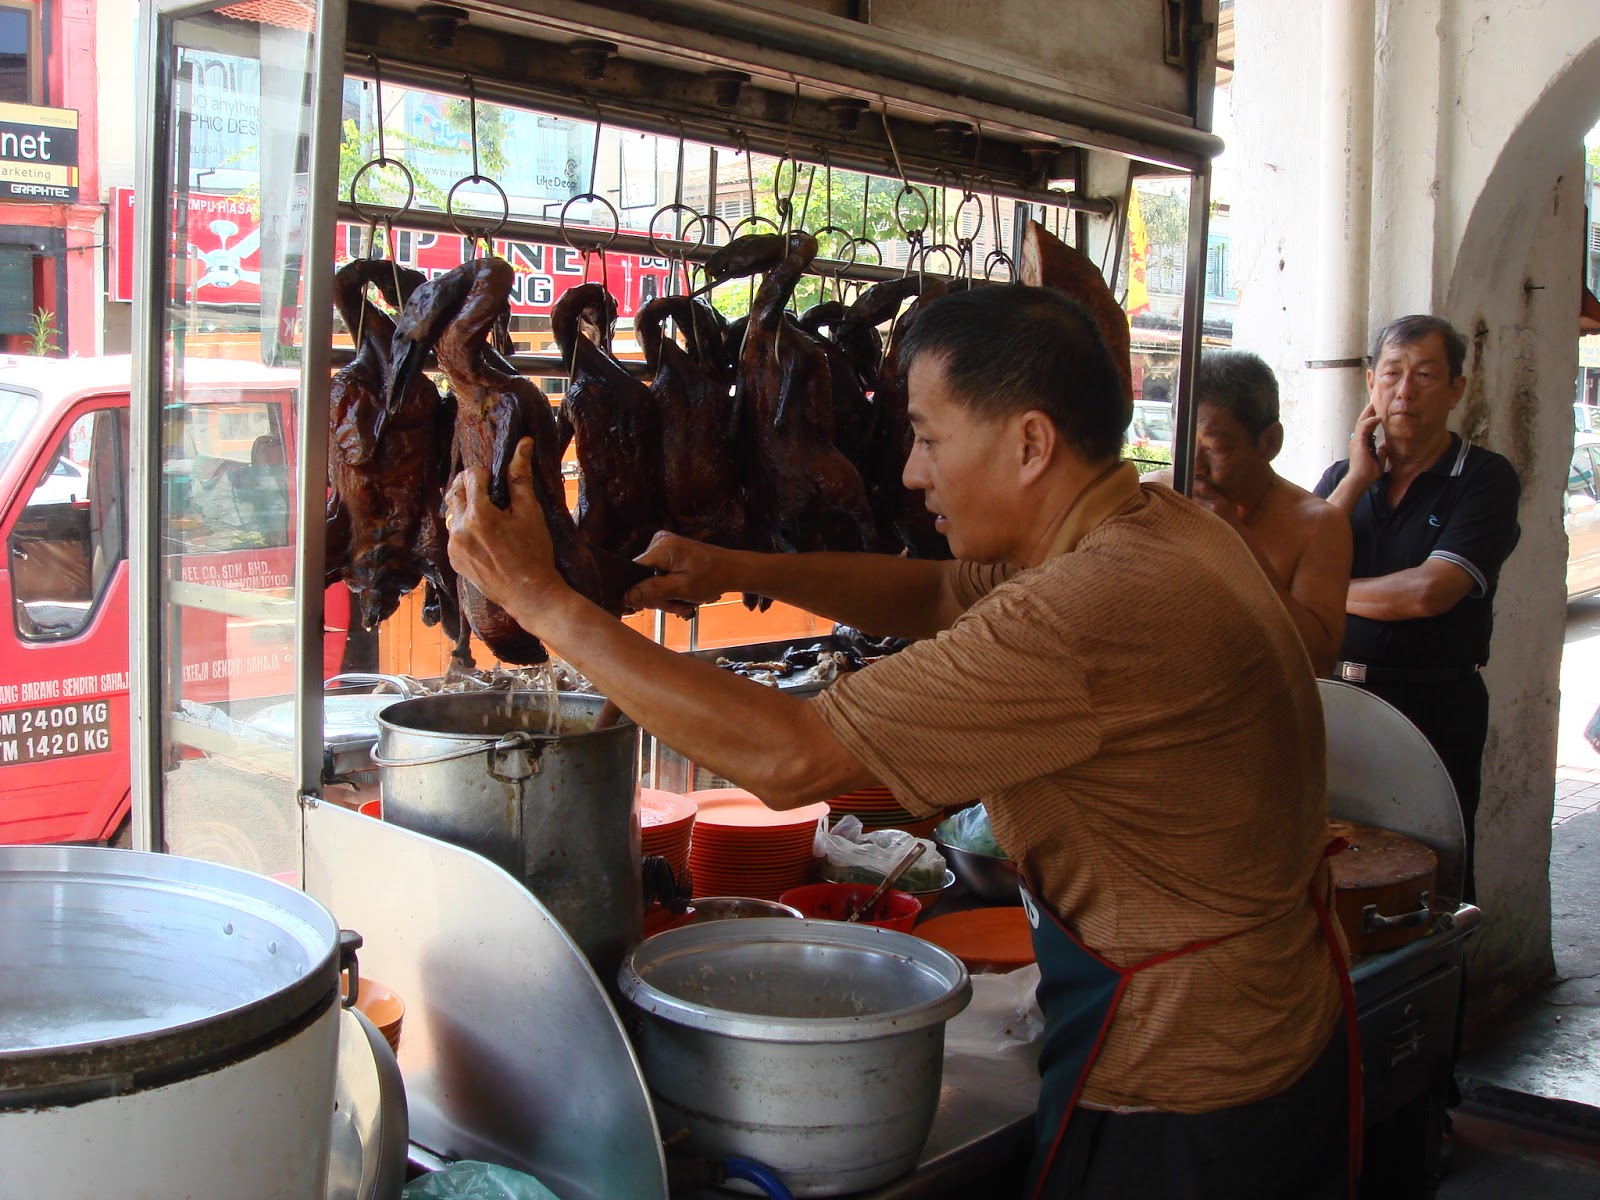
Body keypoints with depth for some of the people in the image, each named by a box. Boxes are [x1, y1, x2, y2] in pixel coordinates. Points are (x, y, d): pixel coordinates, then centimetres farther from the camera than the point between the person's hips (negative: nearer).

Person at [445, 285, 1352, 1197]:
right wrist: (739, 569, 4)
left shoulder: (1097, 612, -31)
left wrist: (543, 601, -23)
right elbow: (939, 596, 14)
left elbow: (788, 760, -29)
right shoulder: (1160, 525, 0)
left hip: (1175, 1104, -9)